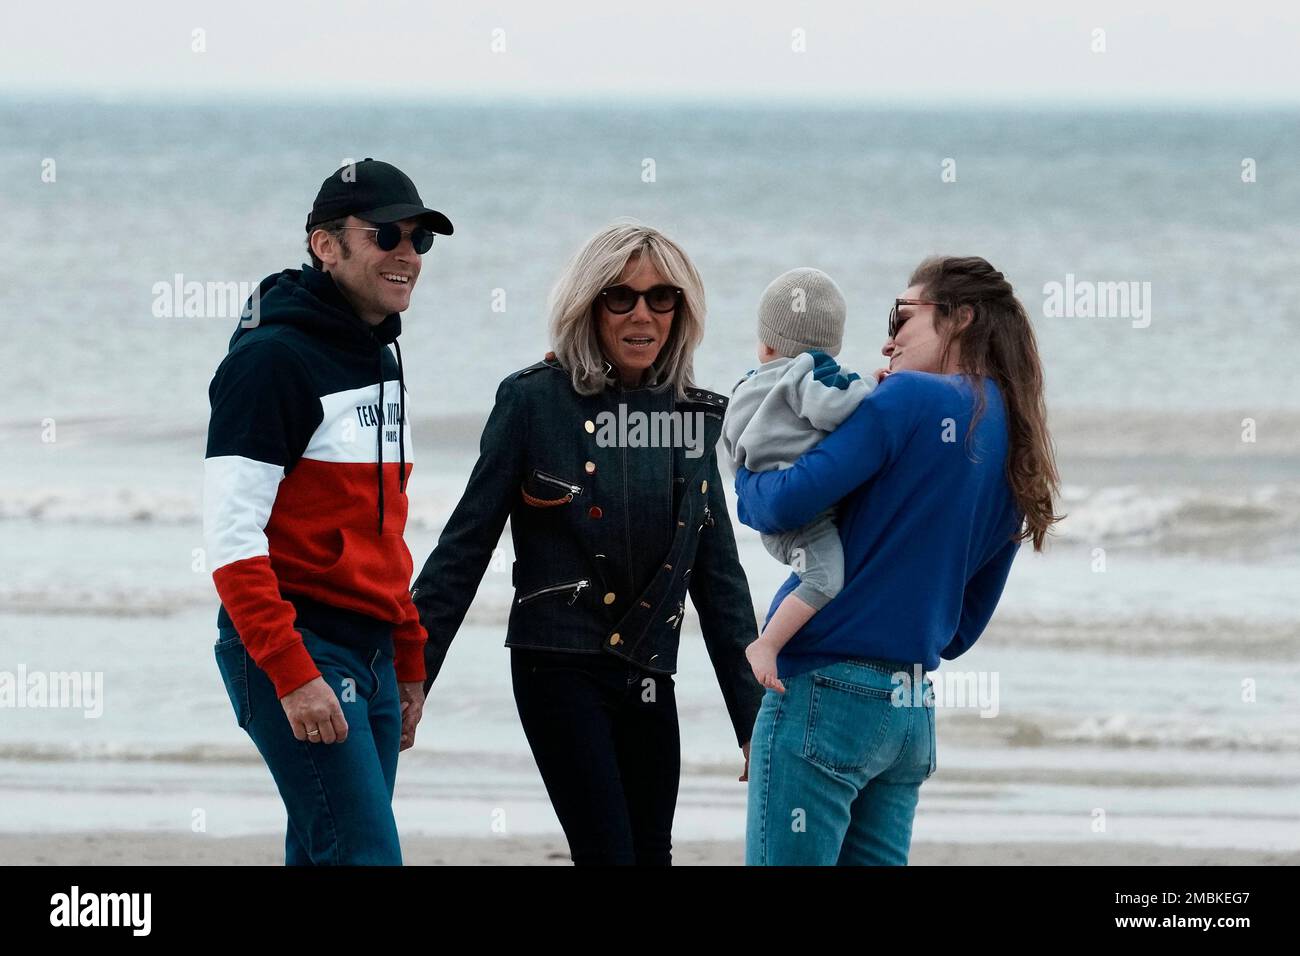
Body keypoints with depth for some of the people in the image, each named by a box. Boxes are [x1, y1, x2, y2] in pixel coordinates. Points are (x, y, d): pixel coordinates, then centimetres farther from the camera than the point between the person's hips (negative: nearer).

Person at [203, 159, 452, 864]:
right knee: (365, 854, -15)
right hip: (296, 649, -9)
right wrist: (292, 673, -23)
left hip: (371, 659, 9)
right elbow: (232, 540, -18)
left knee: (323, 857, 7)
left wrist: (409, 659, 20)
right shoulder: (272, 359, -12)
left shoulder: (380, 362, 17)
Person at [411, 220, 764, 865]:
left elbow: (718, 574, 12)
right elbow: (465, 545, -4)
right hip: (560, 667, -5)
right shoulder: (536, 401, -6)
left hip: (649, 678, 5)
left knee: (651, 853, 8)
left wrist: (753, 716, 10)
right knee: (609, 851, -13)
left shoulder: (692, 416, 8)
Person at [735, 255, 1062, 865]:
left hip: (825, 694, -8)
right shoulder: (1013, 455, 14)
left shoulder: (912, 399, -9)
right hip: (912, 712, 8)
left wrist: (746, 479, 5)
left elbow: (786, 506, -15)